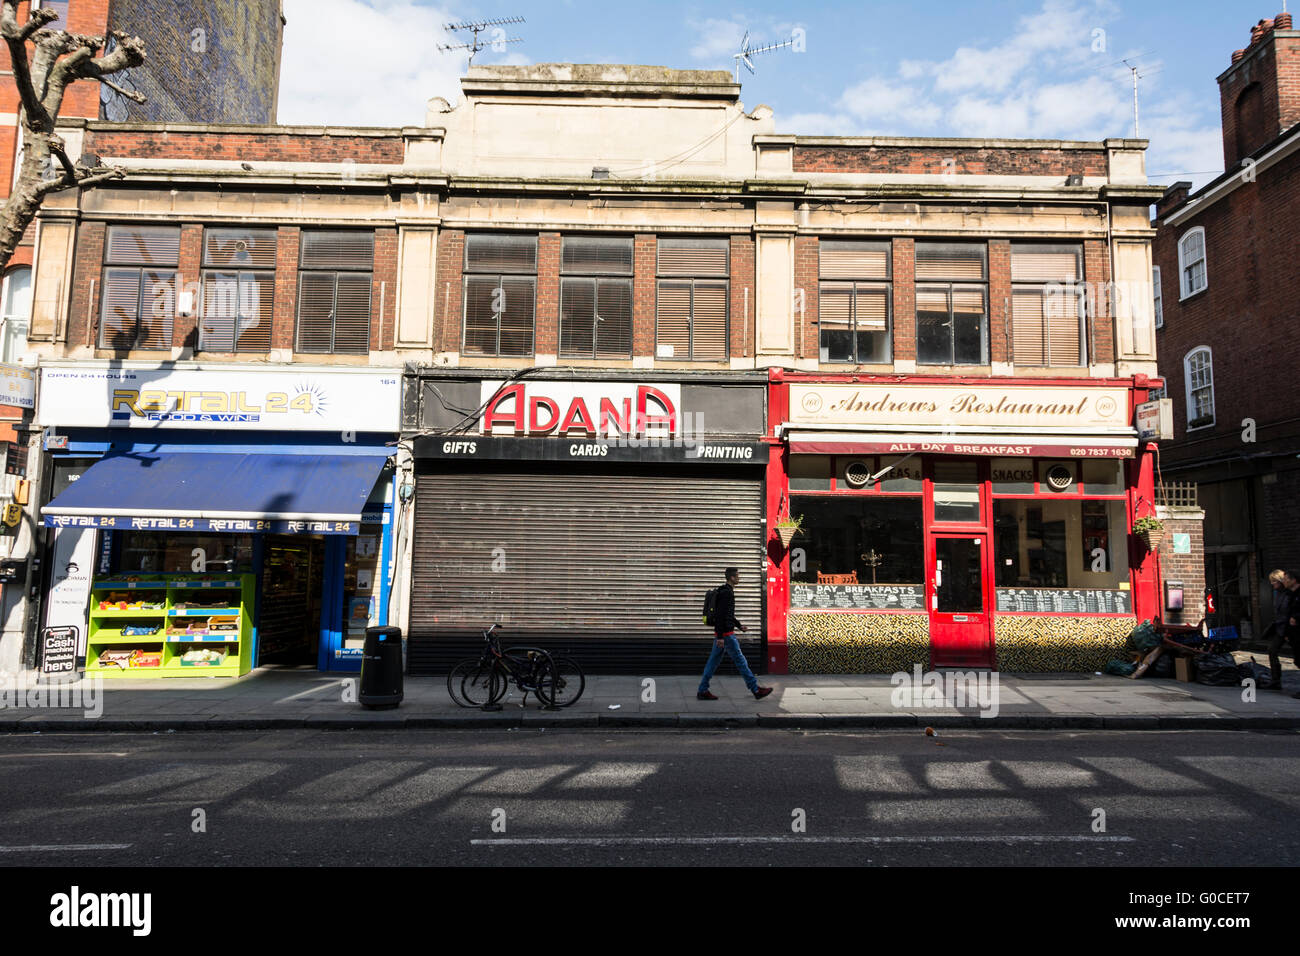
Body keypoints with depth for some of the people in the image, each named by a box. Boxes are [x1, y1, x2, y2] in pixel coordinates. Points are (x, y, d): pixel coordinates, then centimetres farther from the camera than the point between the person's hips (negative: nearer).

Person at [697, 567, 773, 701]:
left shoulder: (727, 591, 16)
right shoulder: (726, 593, -17)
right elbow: (720, 615, -23)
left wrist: (739, 625, 21)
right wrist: (720, 637, -24)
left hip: (720, 634, 10)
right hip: (726, 634, -10)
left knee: (714, 661, 10)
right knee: (740, 661, -3)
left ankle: (702, 691, 11)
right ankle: (756, 690, 4)